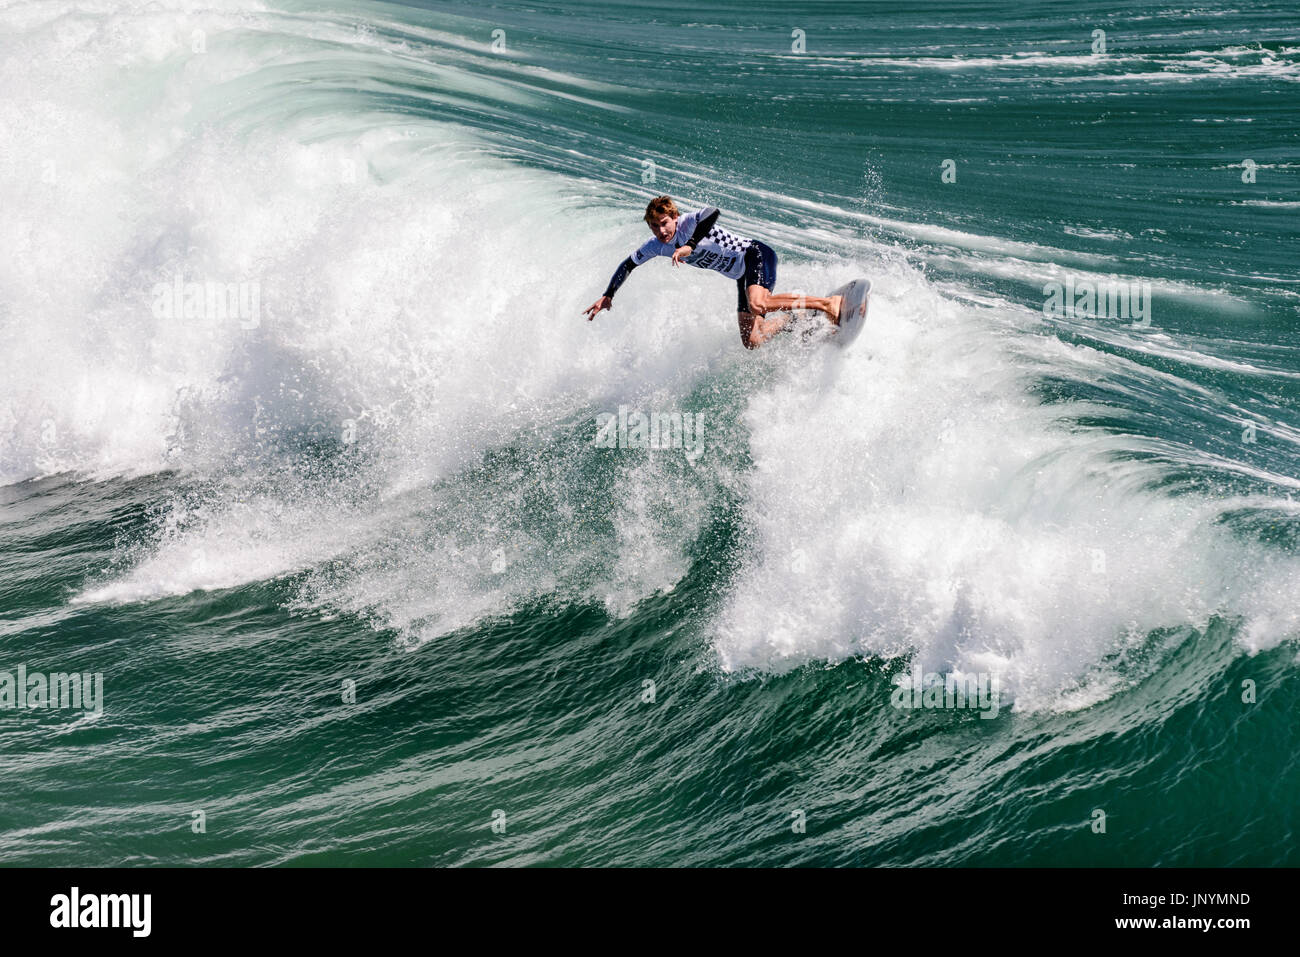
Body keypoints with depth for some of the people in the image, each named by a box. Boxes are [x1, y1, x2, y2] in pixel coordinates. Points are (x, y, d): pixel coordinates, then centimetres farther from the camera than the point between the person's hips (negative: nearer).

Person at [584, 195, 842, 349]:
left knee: (756, 304, -37)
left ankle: (826, 304, -25)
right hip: (742, 276, 8)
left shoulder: (688, 224, -21)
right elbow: (628, 265, 17)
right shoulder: (656, 247, 1)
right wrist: (607, 296, 13)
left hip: (757, 255, -7)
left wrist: (690, 246, -49)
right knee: (752, 342, -6)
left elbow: (712, 212, -43)